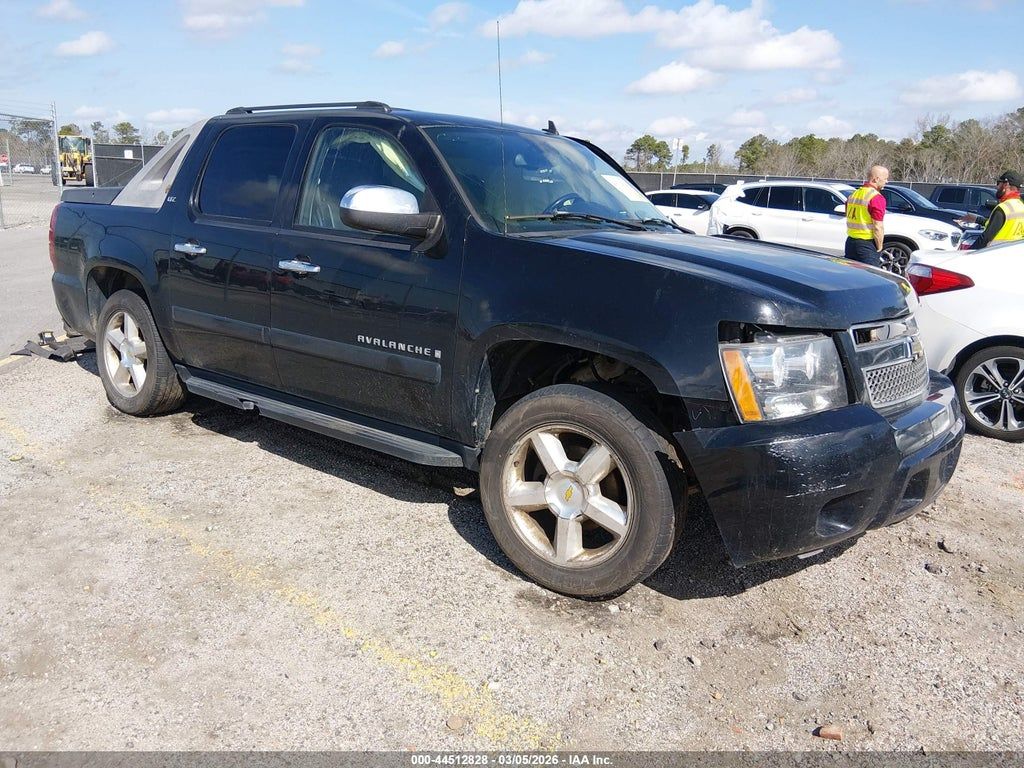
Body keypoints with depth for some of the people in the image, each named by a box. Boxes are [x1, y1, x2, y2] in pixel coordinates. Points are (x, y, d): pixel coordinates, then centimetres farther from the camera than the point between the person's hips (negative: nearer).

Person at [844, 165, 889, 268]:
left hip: (850, 242, 8)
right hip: (867, 245, -8)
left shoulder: (853, 194, 12)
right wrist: (879, 248, -8)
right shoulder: (877, 198, -14)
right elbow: (878, 227, -17)